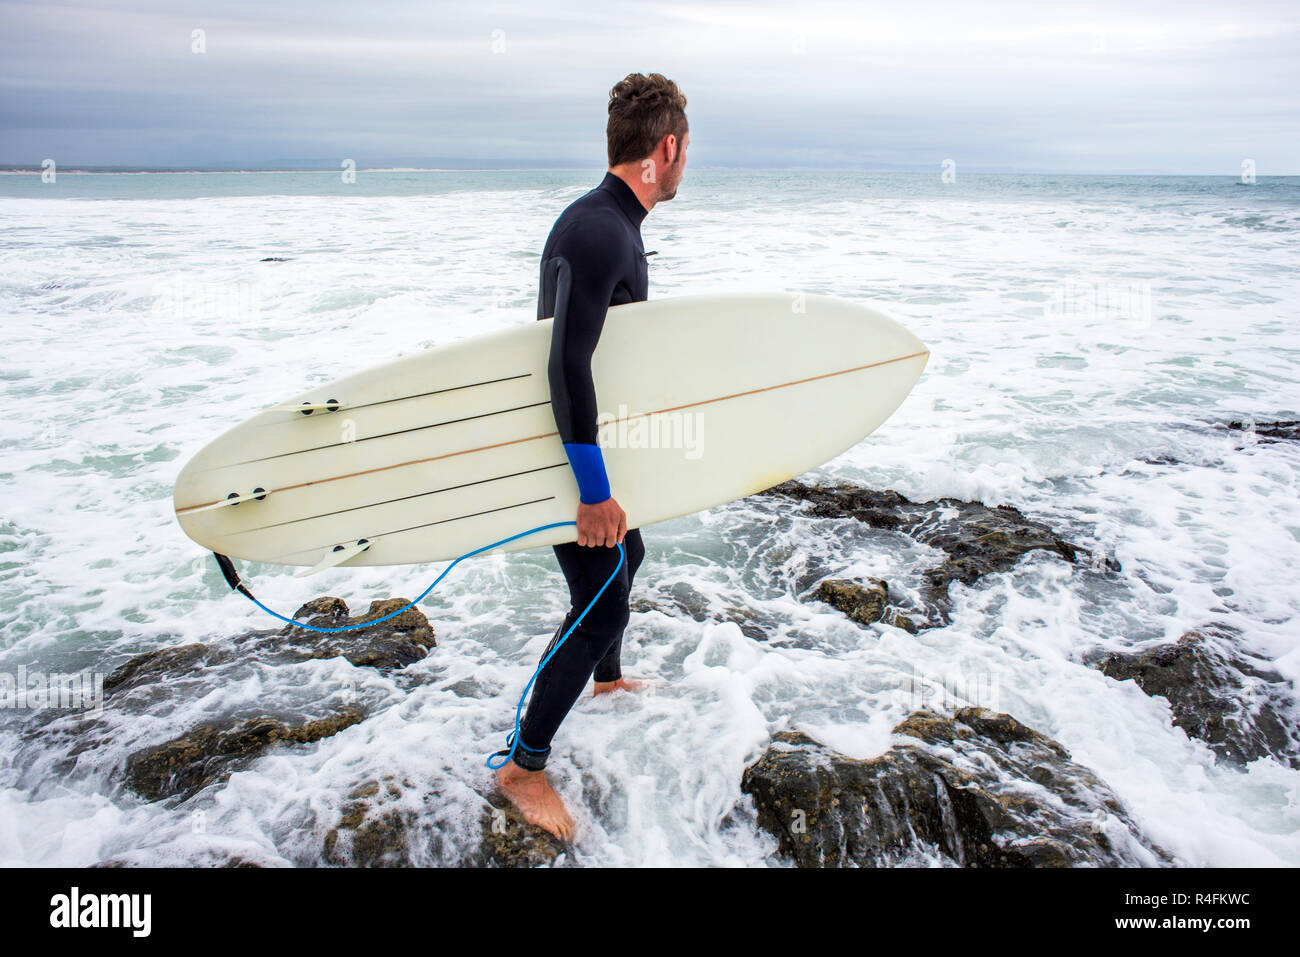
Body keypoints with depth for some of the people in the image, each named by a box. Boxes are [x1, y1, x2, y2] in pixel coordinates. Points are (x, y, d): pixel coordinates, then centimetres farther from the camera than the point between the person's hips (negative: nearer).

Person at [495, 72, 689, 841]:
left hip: (587, 435, 10)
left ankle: (608, 680, 50)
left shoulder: (615, 223, 7)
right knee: (602, 604, -6)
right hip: (570, 452, -10)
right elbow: (568, 367, -33)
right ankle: (524, 767, 8)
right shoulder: (597, 233, -26)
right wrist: (594, 489, -32)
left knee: (627, 555, 26)